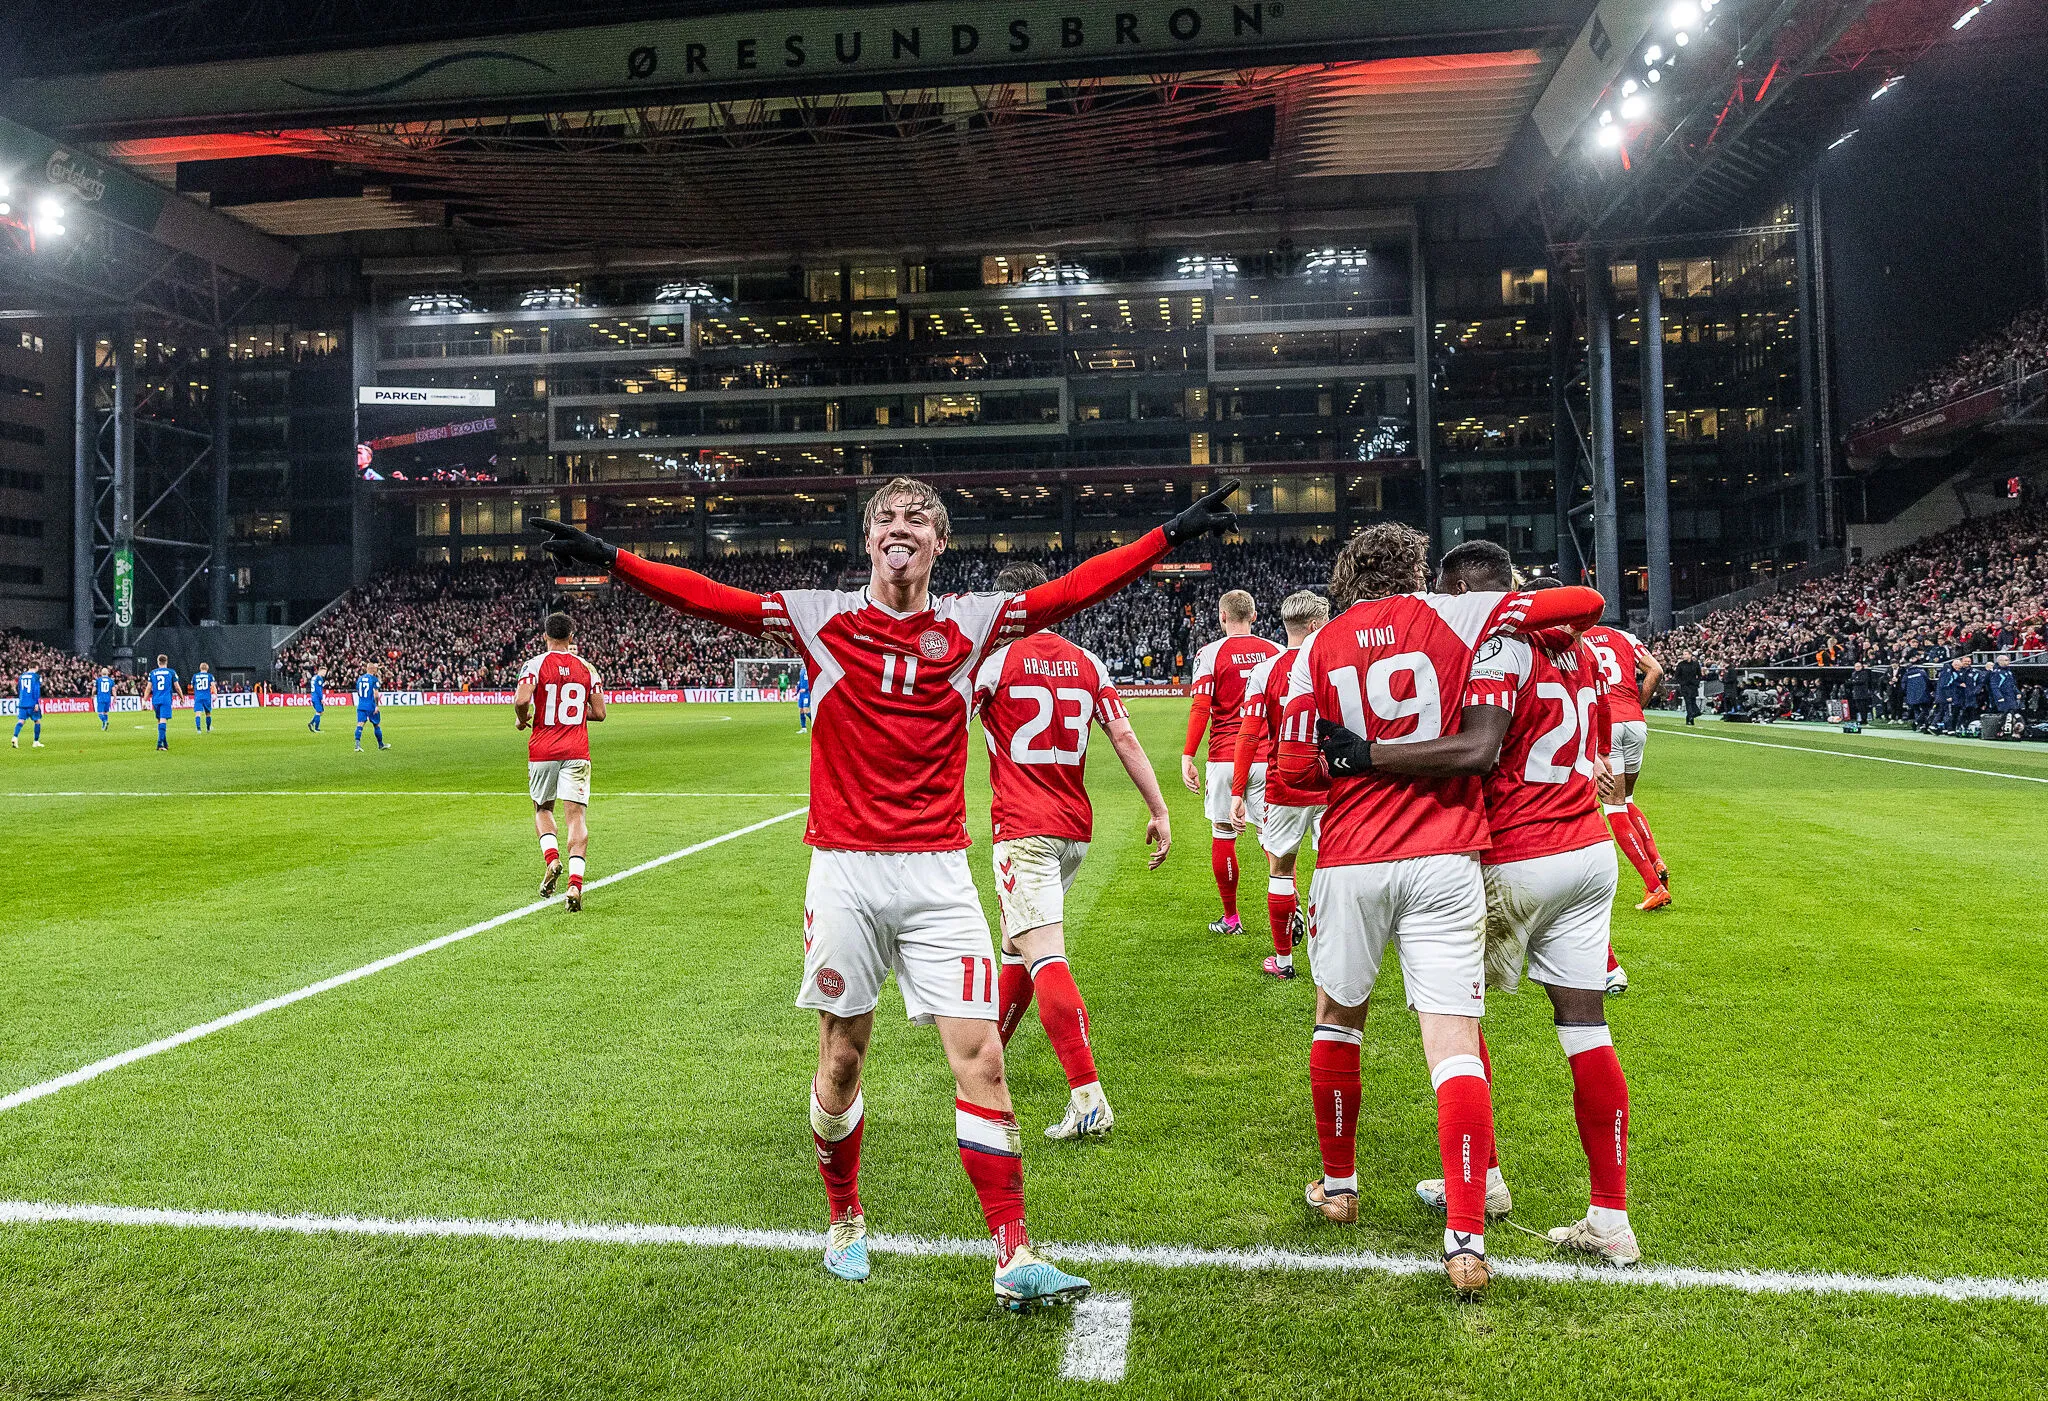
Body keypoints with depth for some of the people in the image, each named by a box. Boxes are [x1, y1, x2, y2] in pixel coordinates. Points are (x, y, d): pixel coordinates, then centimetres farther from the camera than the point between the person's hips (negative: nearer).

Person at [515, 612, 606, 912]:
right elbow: (599, 713, 5)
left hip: (542, 751, -1)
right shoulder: (587, 668, 5)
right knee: (575, 816, -3)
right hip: (577, 752, 1)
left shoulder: (535, 664, -3)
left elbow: (521, 699, -18)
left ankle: (551, 859, -3)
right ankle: (575, 882, -16)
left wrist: (523, 719, 3)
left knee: (542, 809, 21)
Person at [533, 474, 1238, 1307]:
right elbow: (705, 597, -1)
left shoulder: (972, 623, 5)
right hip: (844, 871, 0)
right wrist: (609, 558, -9)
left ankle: (1013, 1255, 3)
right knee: (841, 1058, 10)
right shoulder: (821, 619, 3)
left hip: (938, 875, 0)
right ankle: (845, 1221, 33)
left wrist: (1172, 534, -1)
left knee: (980, 1057, -5)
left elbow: (1076, 589, 3)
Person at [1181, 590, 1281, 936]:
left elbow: (1200, 709, -11)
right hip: (1267, 758, 3)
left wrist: (1187, 757, -10)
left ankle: (1230, 919, 16)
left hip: (1225, 758, -3)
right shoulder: (1275, 652, 6)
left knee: (1223, 837, 8)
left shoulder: (1211, 653, -4)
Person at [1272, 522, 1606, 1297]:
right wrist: (1534, 625, 23)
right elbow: (1586, 601, 3)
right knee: (1453, 1039, -2)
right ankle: (1466, 1240, -7)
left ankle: (1337, 1184, 34)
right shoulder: (1450, 617, 2)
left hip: (1351, 861, 2)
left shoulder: (1319, 647, 5)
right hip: (1443, 861, -1)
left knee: (1338, 1017, 21)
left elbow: (1296, 769, 0)